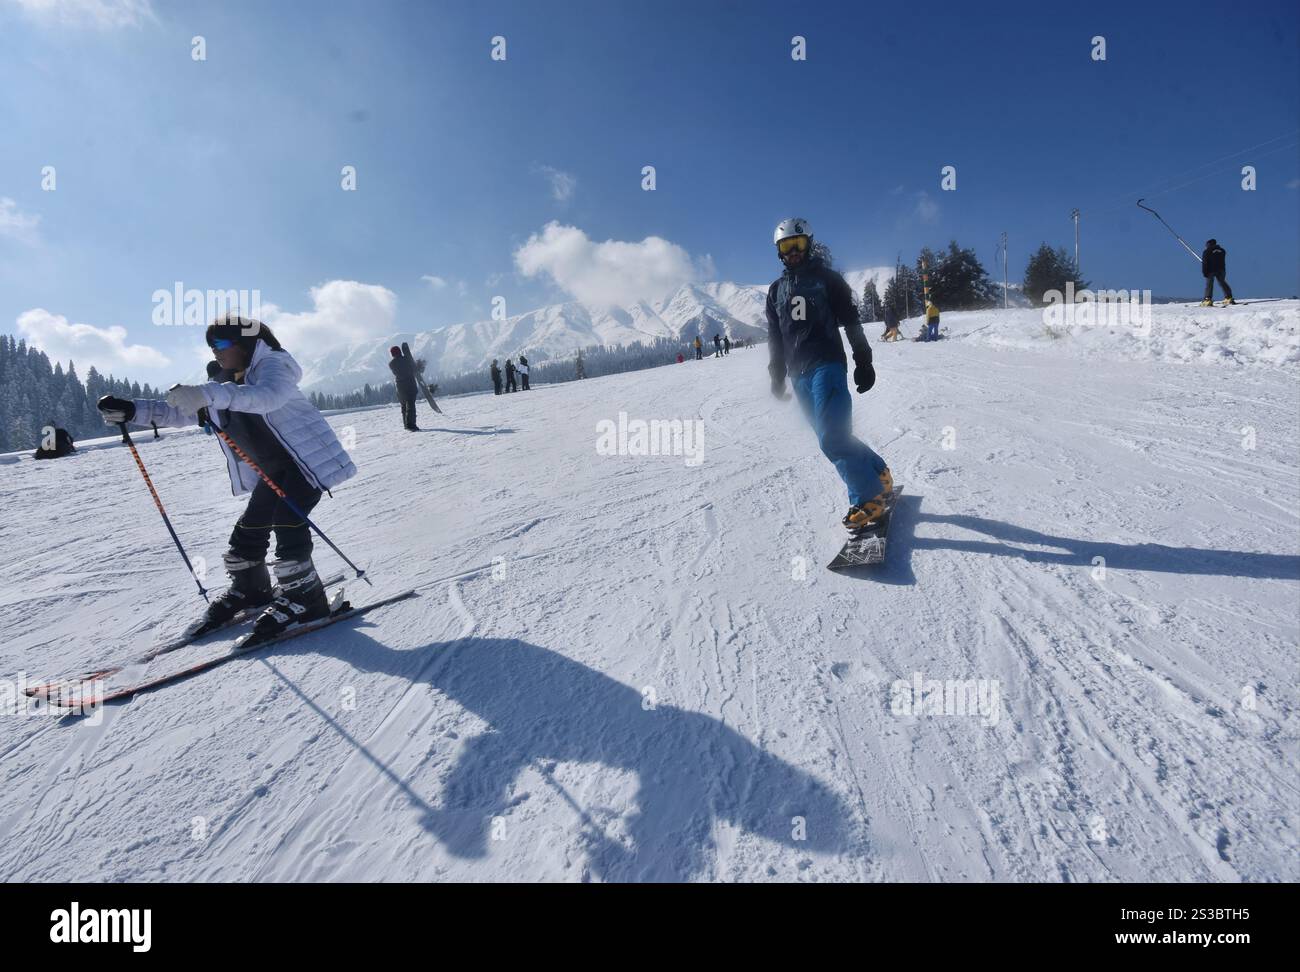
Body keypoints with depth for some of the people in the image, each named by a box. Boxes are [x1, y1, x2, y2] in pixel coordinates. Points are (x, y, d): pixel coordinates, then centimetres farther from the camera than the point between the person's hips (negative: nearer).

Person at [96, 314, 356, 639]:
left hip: (308, 460, -9)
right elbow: (183, 412, 13)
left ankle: (304, 598, -10)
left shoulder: (273, 364, -14)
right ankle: (250, 589, 28)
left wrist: (209, 394, -49)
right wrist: (132, 411, 0)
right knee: (250, 528, 8)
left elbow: (267, 396, -37)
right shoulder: (225, 384, 12)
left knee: (287, 523, -20)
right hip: (272, 470, 9)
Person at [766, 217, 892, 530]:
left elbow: (851, 321, 3)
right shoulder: (776, 290, 18)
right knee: (832, 436, 5)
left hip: (827, 365, -5)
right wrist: (777, 376, 16)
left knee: (832, 438, -19)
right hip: (799, 374, 5)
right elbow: (775, 338, 21)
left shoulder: (826, 278, 5)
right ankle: (877, 473, 23)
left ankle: (868, 497, -11)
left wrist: (863, 361, -4)